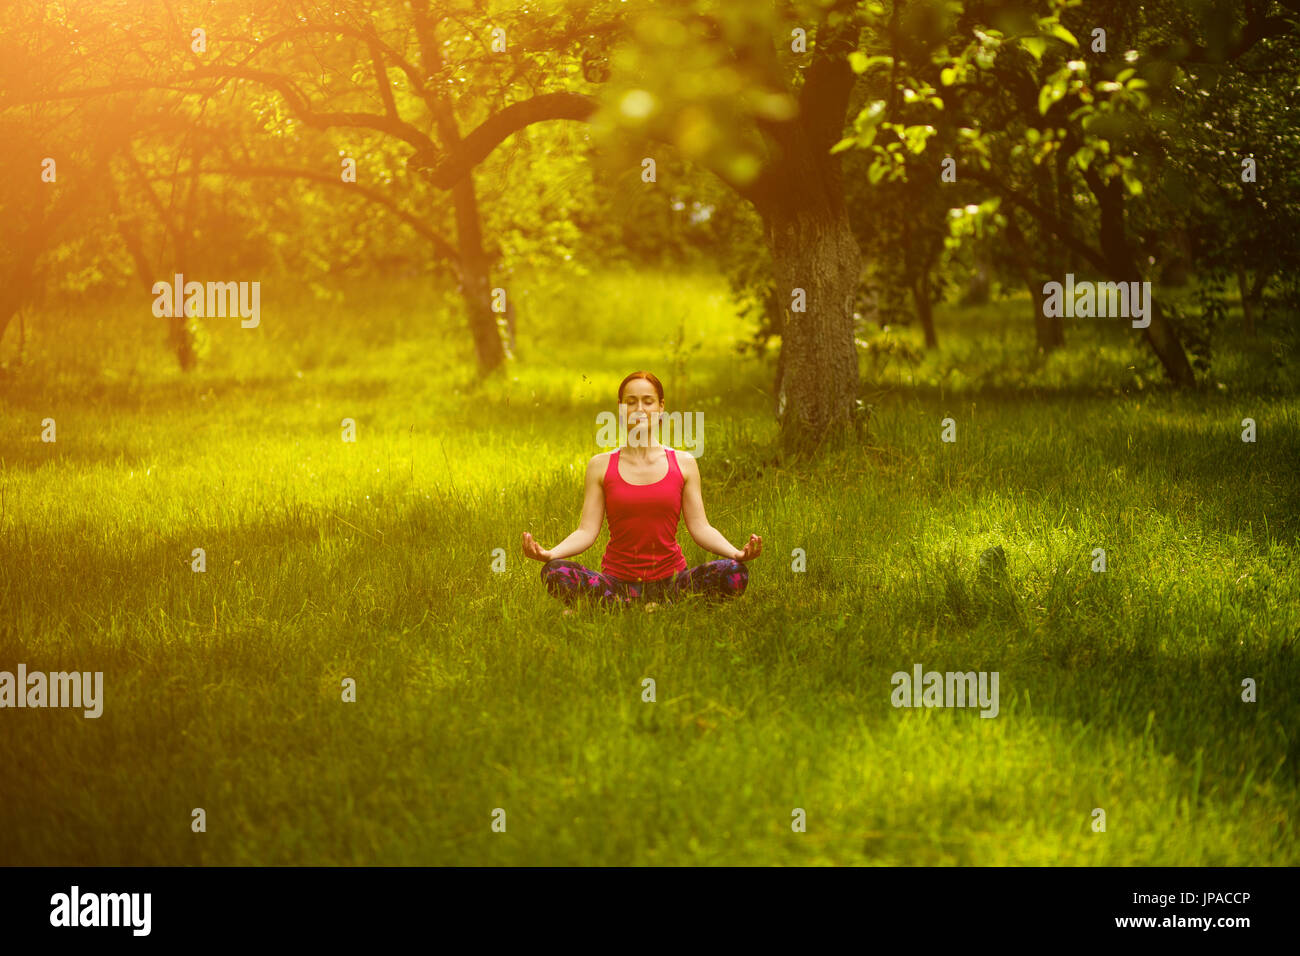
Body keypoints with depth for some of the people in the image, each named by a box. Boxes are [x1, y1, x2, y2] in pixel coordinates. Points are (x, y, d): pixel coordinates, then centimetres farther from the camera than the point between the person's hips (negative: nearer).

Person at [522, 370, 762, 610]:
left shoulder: (684, 463, 7)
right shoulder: (601, 465, 7)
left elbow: (700, 528, 3)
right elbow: (587, 531, 2)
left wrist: (737, 553, -17)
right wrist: (548, 553, -18)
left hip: (669, 579, 0)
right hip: (617, 580, 0)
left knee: (734, 574, -29)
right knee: (554, 572, -29)